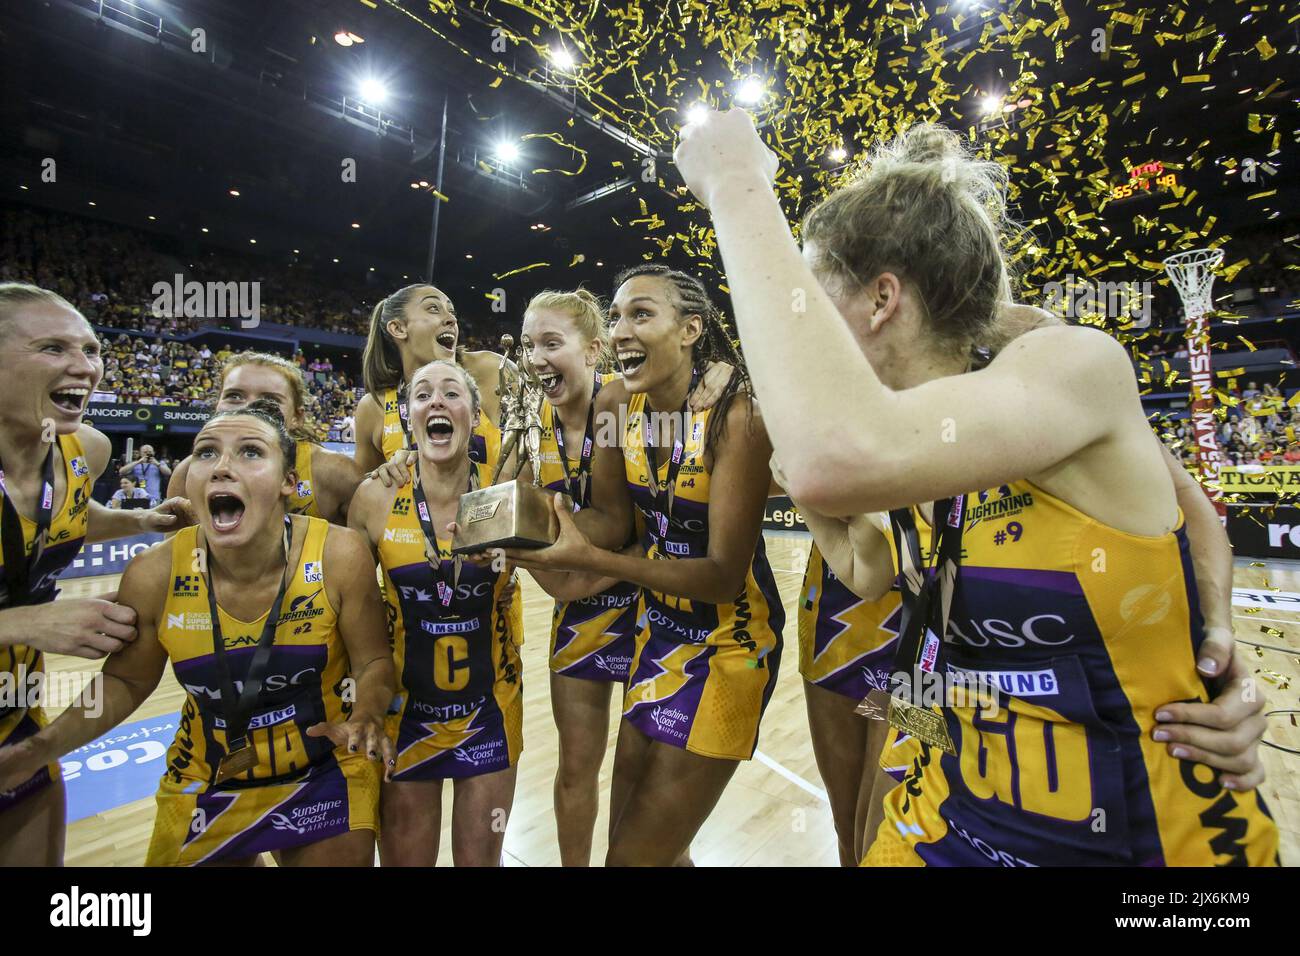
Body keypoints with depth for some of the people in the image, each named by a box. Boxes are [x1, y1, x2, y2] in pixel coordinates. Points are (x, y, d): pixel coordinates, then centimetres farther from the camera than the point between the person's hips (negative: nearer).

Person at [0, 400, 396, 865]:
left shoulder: (338, 556, -24)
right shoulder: (153, 575, -16)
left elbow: (373, 661, -12)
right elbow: (127, 681, 2)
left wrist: (364, 717, -30)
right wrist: (39, 749, -11)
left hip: (328, 773, -1)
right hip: (206, 781, 2)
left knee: (343, 856, 16)